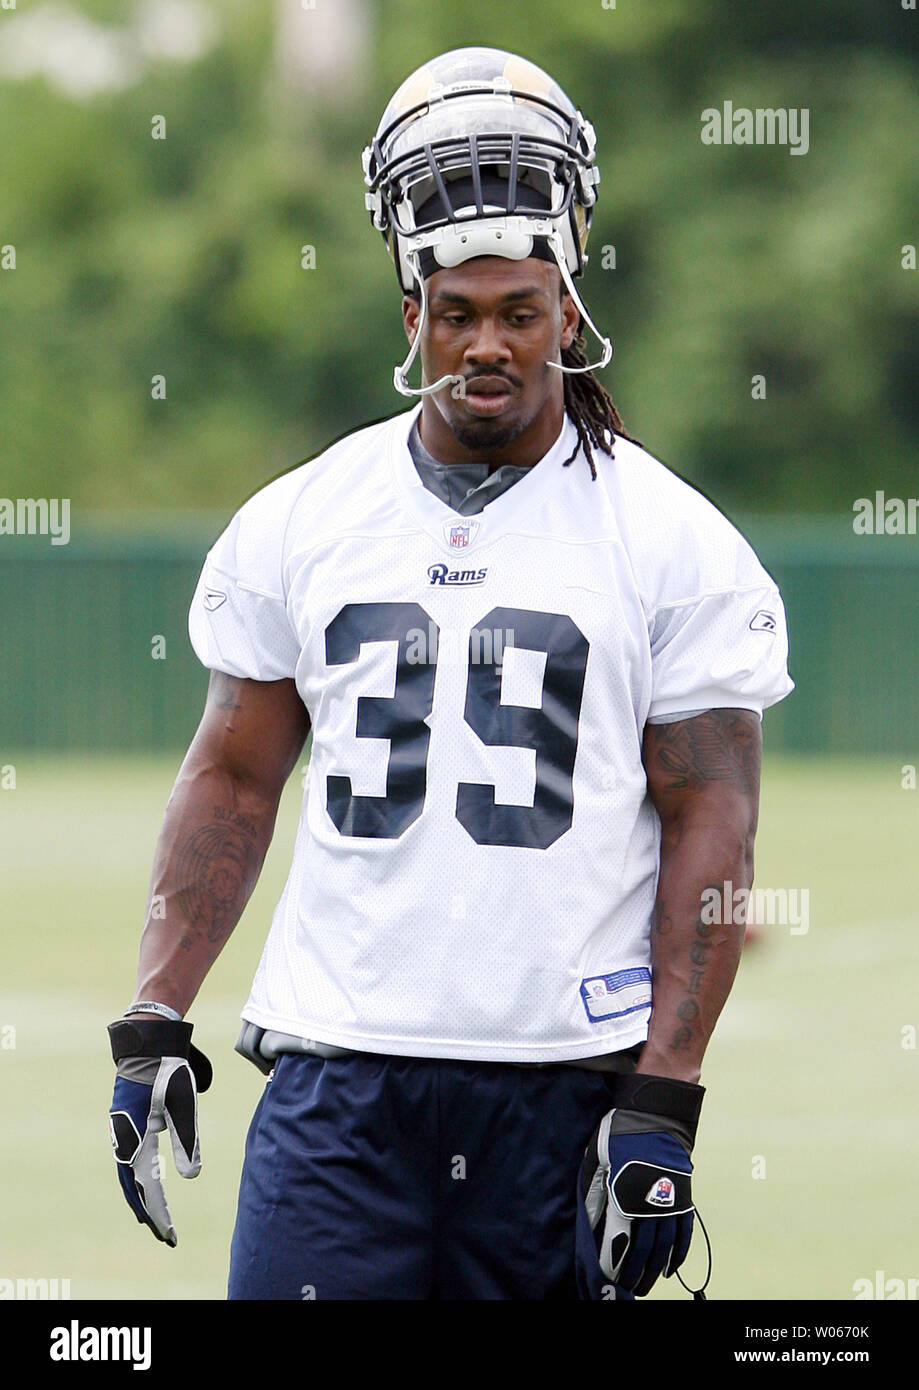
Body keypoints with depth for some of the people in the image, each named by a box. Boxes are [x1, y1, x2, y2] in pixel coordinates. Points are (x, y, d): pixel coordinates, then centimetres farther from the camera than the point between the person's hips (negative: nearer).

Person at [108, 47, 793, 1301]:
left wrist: (662, 1103, -8)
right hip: (338, 1080, 2)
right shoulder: (295, 525, 9)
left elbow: (711, 824, -1)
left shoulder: (673, 542, 1)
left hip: (565, 1080, -1)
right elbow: (232, 784, 15)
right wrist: (153, 1026, 7)